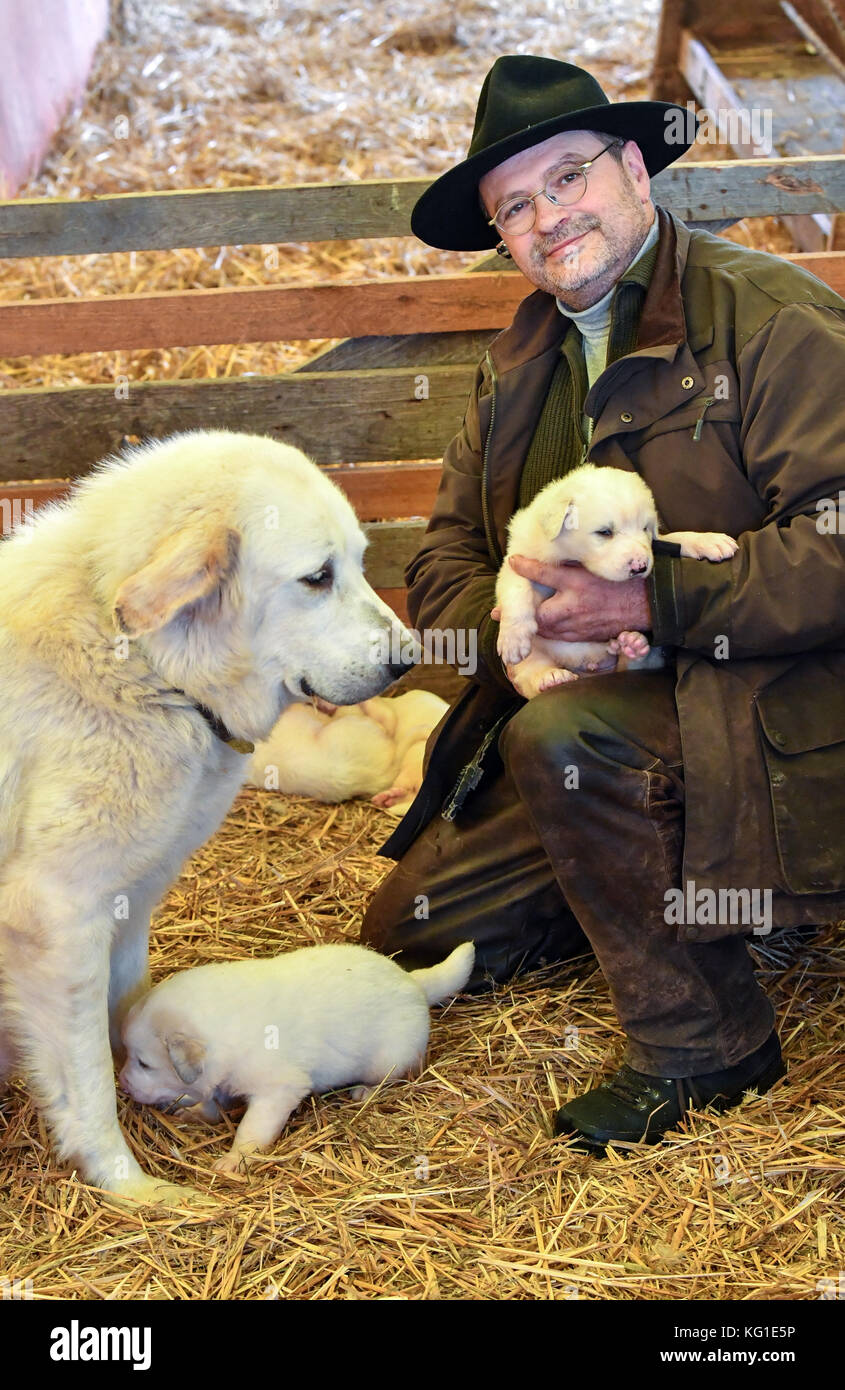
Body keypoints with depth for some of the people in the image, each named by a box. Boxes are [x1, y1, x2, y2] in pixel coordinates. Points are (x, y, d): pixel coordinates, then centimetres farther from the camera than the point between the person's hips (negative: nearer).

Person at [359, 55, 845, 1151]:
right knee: (413, 932, 4)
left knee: (560, 738, -35)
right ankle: (657, 891, 23)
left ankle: (705, 1041, -15)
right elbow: (448, 555, 9)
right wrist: (507, 625, -14)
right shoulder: (519, 363, 11)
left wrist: (649, 603, -26)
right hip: (586, 705, 8)